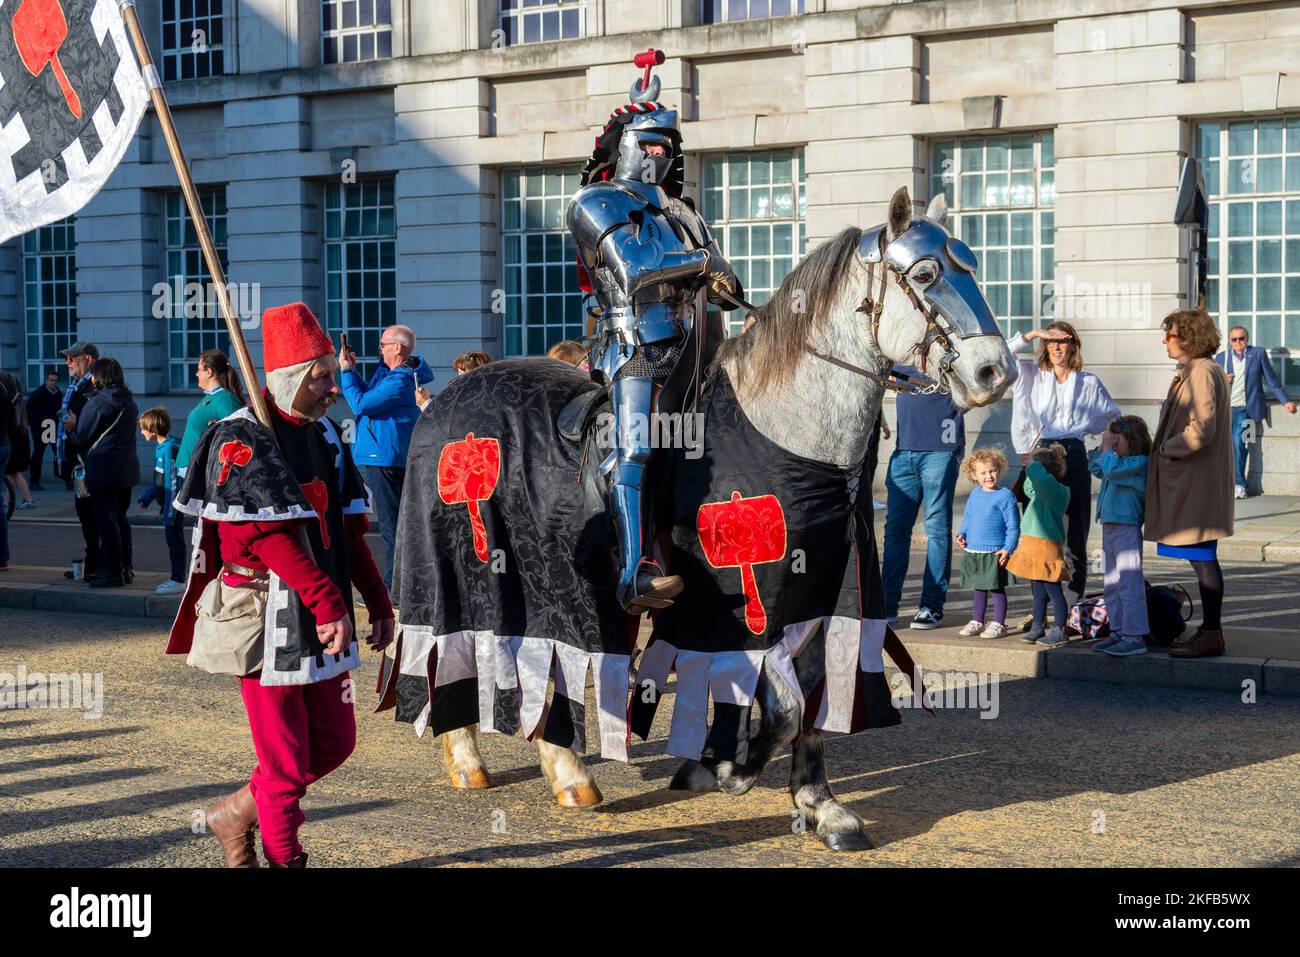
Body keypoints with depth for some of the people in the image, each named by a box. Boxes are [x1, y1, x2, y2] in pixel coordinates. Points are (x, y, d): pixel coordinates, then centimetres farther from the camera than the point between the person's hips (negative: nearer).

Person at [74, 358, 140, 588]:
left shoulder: (96, 403, -11)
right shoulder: (129, 402, 11)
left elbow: (83, 436, -4)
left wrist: (84, 459, 12)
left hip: (103, 466, -7)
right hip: (127, 467, 8)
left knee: (106, 520, -4)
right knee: (120, 518, 14)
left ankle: (112, 572, -5)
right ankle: (125, 569, 17)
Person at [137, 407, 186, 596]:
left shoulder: (170, 449, -20)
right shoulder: (161, 447, 11)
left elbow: (173, 482, -22)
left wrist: (169, 512, -21)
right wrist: (147, 497, 22)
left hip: (173, 504, -9)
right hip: (168, 503, 9)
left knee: (174, 540, -3)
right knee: (172, 540, 14)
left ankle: (178, 581, 2)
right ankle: (175, 578, 22)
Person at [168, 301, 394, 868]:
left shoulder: (326, 435, 12)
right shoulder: (242, 440, -13)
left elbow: (348, 531, 16)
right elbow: (271, 537, -21)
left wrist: (378, 604, 11)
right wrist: (329, 602, -26)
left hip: (323, 621, 8)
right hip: (269, 621, -8)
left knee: (334, 741, 14)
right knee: (286, 759, -2)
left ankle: (236, 814, 31)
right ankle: (284, 858, 12)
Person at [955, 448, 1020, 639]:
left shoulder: (1005, 496, -8)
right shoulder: (975, 495, 9)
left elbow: (1013, 526, -8)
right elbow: (967, 518, 20)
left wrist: (1008, 548, -15)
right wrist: (962, 534, 2)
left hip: (995, 553, -6)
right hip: (973, 552, 6)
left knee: (997, 588, 3)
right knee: (979, 589, 15)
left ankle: (998, 624, 11)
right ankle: (977, 622, 23)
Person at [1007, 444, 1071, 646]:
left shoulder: (1056, 490, -18)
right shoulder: (1045, 490, 13)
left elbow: (1035, 472, -36)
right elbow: (1029, 489, 33)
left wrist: (1032, 463, -14)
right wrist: (1031, 466, 17)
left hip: (1046, 545, -10)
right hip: (1034, 544, 10)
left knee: (1052, 589, -4)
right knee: (1038, 590, 16)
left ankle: (1059, 631, 1)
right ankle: (1037, 627, 25)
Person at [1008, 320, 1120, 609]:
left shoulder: (1088, 382, 11)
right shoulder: (1031, 375, 10)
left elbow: (1112, 415, 23)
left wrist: (1080, 428, 12)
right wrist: (1033, 334, -2)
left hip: (1073, 457, 0)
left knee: (1074, 536, 0)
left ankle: (1073, 608, 3)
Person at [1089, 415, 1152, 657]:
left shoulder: (1139, 463, -14)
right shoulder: (1119, 461, 14)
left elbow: (1112, 469, -27)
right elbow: (1096, 467, 28)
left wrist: (1108, 448, -12)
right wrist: (1102, 448, 14)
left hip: (1127, 530, -10)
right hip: (1109, 528, 10)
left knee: (1129, 583, -9)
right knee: (1112, 584, 14)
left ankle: (1135, 637, -8)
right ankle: (1118, 631, 22)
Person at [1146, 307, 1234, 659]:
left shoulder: (1200, 373, -16)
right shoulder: (1204, 371, 17)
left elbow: (1201, 430, -24)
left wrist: (1166, 449, -12)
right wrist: (1166, 444, 13)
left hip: (1198, 482, -11)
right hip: (1192, 482, 11)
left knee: (1202, 558, -6)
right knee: (1202, 558, 14)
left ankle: (1211, 636, -2)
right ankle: (1209, 630, 21)